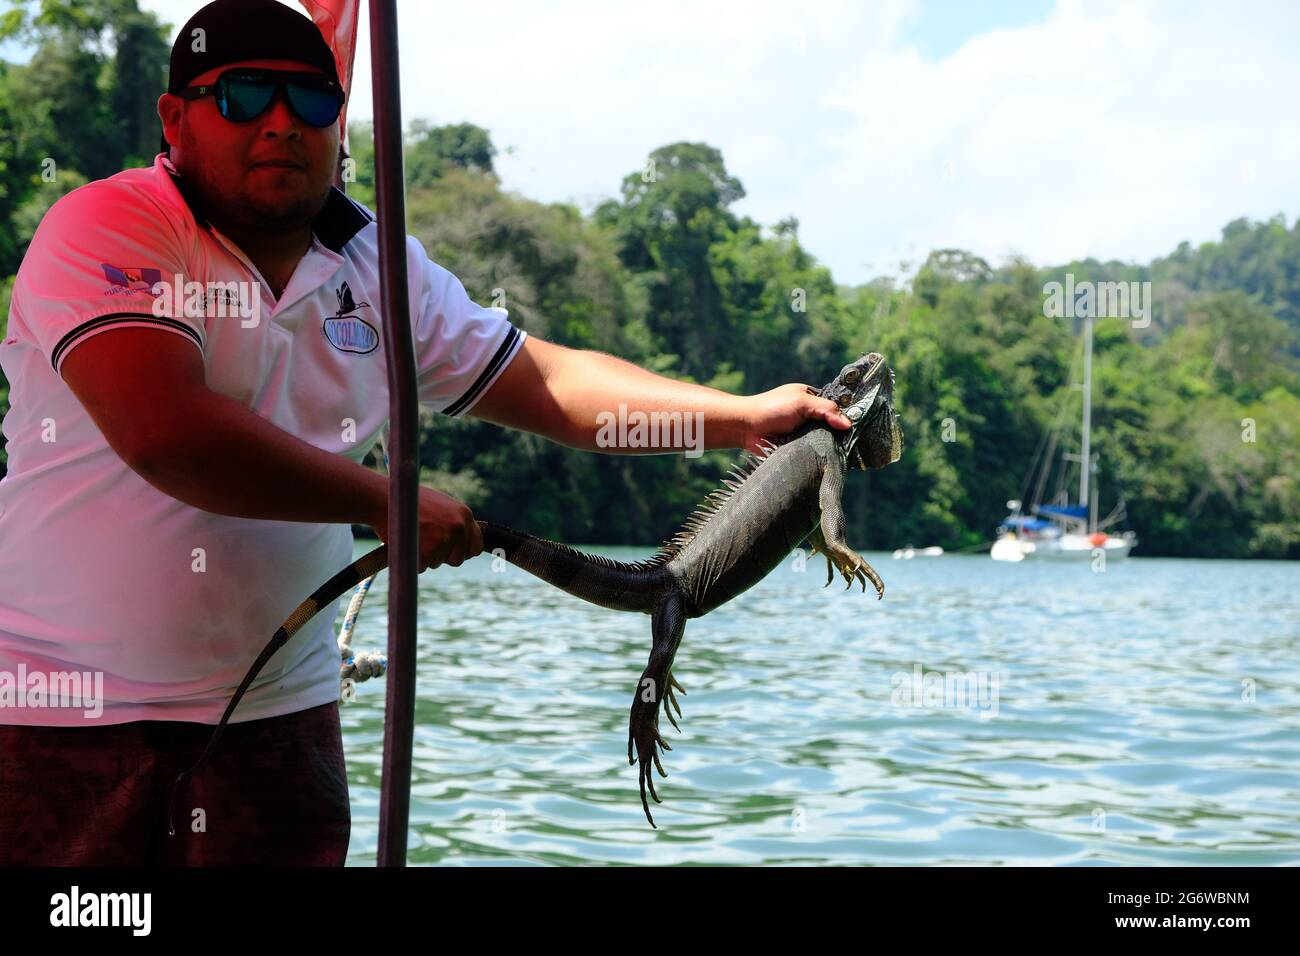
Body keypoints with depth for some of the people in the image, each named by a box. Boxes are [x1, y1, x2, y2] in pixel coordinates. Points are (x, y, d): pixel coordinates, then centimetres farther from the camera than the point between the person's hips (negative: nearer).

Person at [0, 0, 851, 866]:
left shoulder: (382, 269, 8)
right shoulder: (105, 229, -11)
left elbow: (550, 381, 11)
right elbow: (165, 434, -25)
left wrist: (745, 418, 3)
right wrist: (387, 501, -19)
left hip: (276, 708, 5)